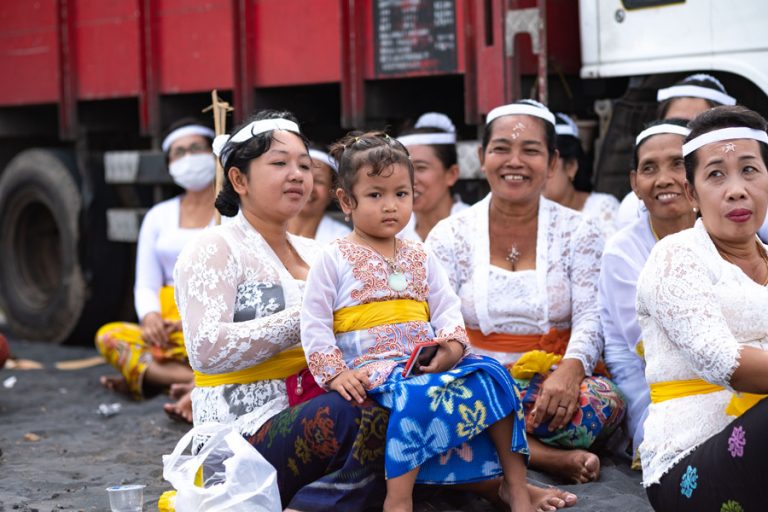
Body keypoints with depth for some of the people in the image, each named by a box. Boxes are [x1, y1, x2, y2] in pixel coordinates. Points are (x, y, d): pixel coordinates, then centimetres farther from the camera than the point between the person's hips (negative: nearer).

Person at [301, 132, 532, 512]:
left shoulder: (420, 258, 18)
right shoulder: (333, 260, 3)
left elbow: (447, 308, 12)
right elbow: (314, 326, -1)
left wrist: (453, 345, -10)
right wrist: (334, 373, -13)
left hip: (427, 361, 6)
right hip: (373, 367, -5)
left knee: (492, 374, -16)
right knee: (418, 394, -37)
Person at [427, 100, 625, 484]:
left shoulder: (578, 233, 7)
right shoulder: (449, 236, 7)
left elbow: (590, 318, -5)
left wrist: (570, 369, -26)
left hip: (553, 384, 0)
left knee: (604, 401, -34)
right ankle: (551, 457, -29)